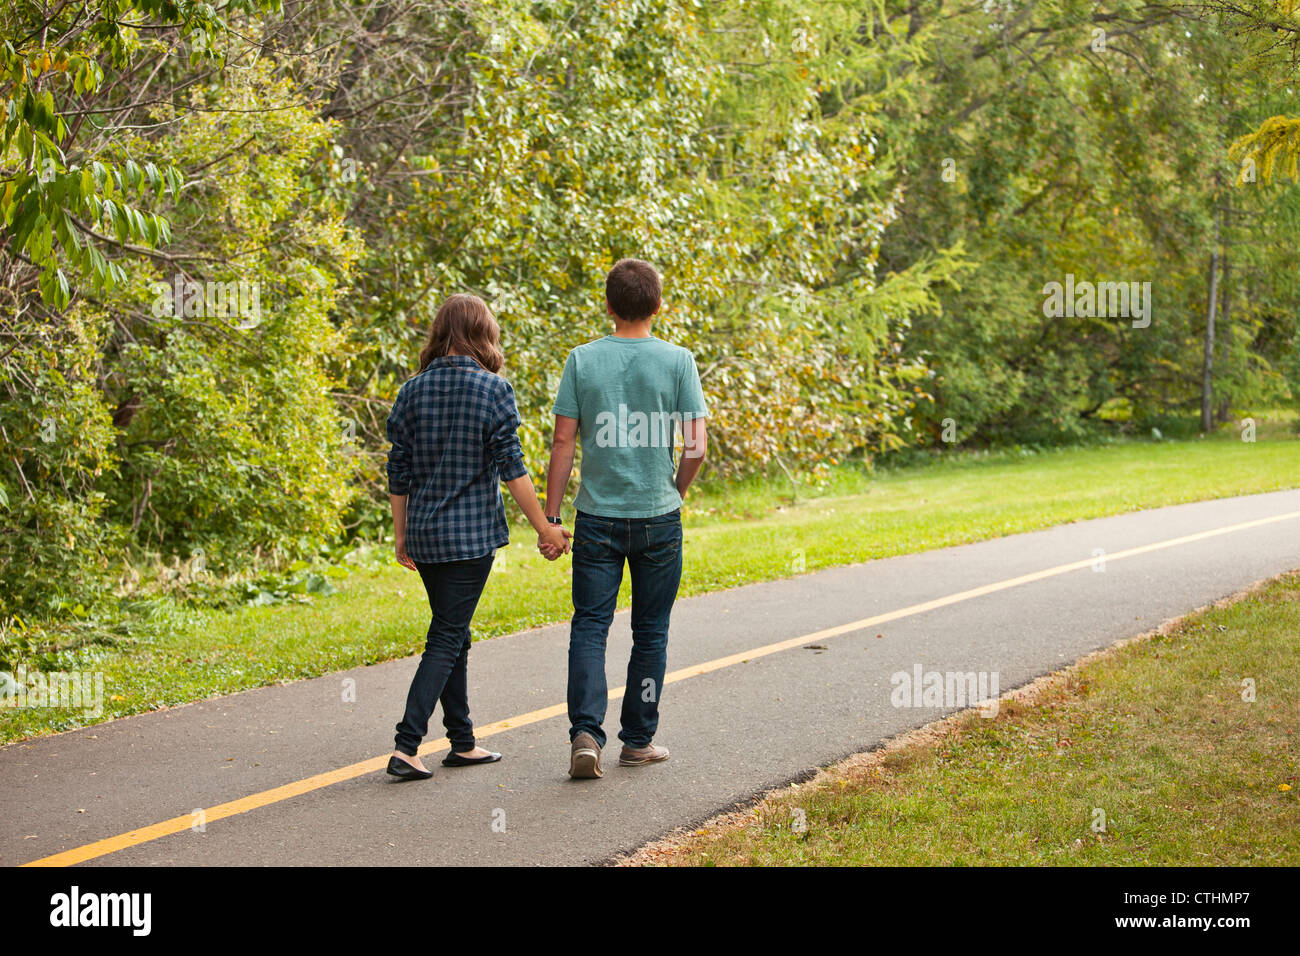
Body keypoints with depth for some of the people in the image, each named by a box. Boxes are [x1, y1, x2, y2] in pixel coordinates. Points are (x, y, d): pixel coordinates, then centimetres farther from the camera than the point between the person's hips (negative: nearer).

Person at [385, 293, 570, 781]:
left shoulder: (414, 391, 3)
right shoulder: (494, 390, -9)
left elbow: (399, 471, 5)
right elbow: (511, 468, -11)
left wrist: (401, 534, 15)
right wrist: (545, 527, -3)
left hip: (424, 534, 5)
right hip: (472, 533, -5)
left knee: (453, 632, 17)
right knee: (447, 638, -2)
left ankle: (462, 742, 24)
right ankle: (406, 746, -11)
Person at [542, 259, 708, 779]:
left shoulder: (583, 360, -2)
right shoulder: (677, 361, -4)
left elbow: (563, 443, -3)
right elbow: (696, 445, -6)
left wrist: (550, 518, 2)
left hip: (598, 517, 0)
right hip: (658, 519, 0)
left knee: (589, 627, 3)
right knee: (650, 631, 11)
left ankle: (585, 734, -11)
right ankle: (638, 740, 18)